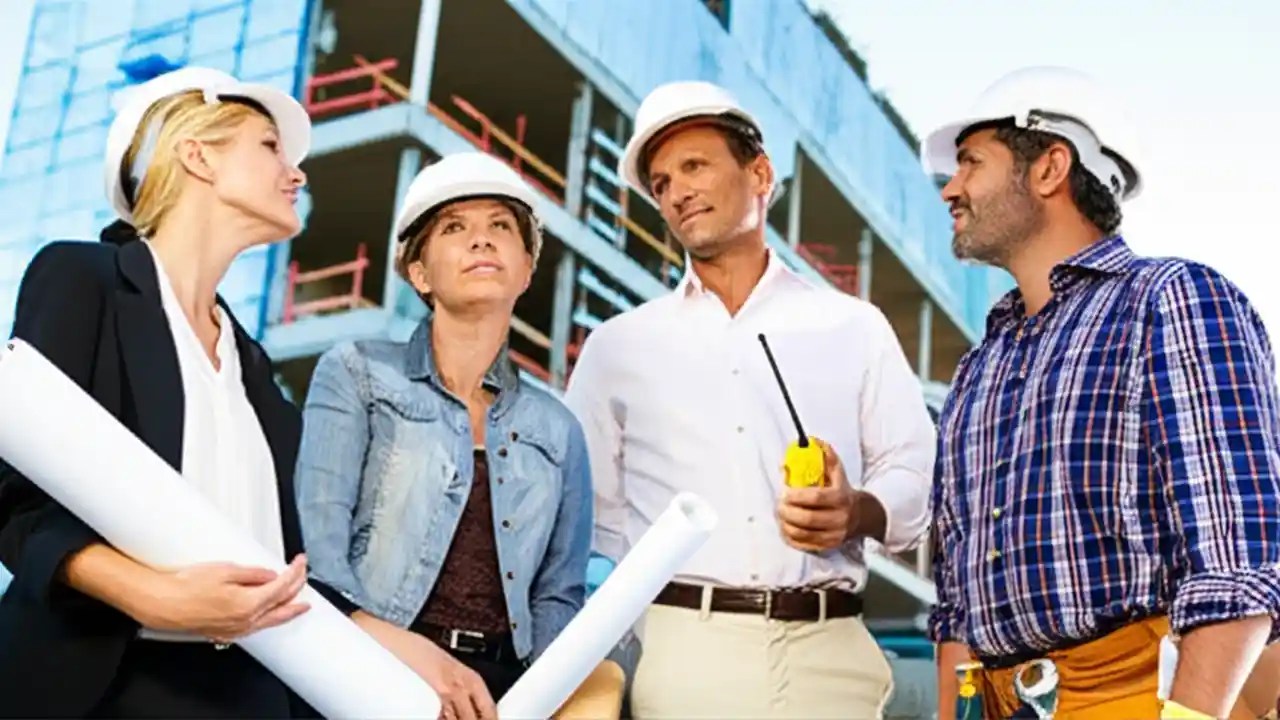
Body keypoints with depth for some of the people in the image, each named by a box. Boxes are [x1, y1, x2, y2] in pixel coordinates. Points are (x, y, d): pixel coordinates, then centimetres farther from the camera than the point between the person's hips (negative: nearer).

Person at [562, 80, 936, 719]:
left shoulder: (855, 327, 12)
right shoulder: (618, 345, 12)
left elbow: (914, 475, 7)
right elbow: (589, 511, 10)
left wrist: (856, 512, -13)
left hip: (828, 649, 0)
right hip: (680, 648, 0)